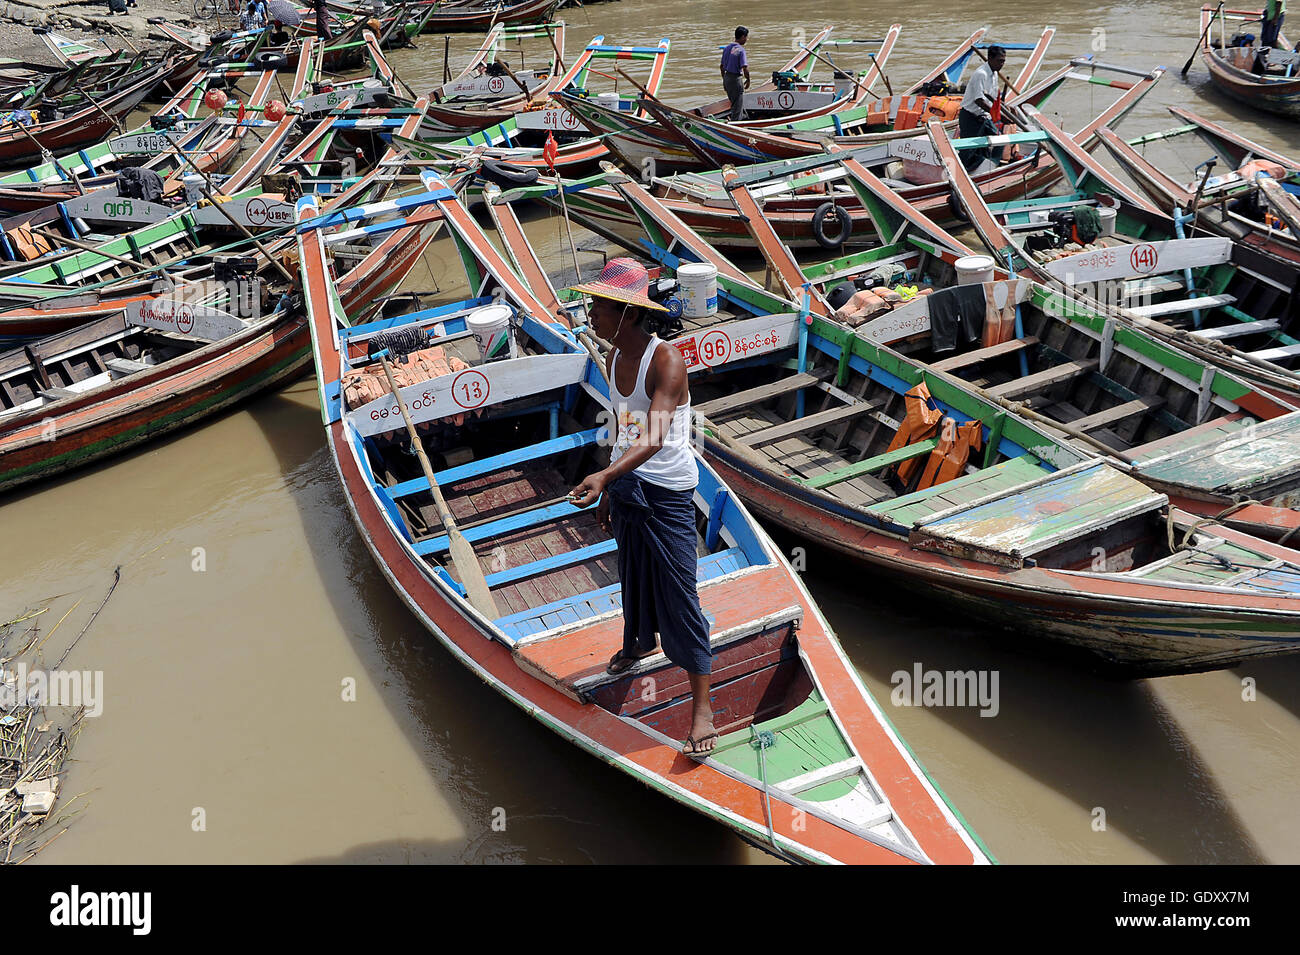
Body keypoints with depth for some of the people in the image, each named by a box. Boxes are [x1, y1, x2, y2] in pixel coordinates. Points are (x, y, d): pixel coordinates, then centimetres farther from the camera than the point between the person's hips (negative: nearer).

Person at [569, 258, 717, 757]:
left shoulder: (667, 361, -23)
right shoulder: (614, 359, 2)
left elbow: (653, 440, -36)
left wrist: (603, 476, -50)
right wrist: (609, 491, 18)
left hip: (666, 492, -7)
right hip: (624, 484, 7)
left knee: (678, 593, -3)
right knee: (633, 574, 24)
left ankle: (702, 707, 7)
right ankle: (641, 642, 53)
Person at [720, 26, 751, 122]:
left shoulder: (727, 48, 7)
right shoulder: (741, 50, -17)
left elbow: (722, 66, 12)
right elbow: (745, 68, -24)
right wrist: (748, 80, -9)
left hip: (726, 78, 8)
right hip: (735, 79, -8)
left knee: (735, 103, 22)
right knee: (738, 106, 2)